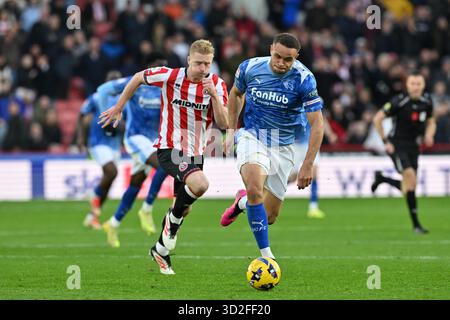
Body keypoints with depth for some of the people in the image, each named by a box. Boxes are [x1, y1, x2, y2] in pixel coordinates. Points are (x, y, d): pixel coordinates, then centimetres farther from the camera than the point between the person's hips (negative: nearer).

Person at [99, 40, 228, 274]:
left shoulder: (217, 85, -5)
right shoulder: (171, 77, -13)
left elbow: (223, 124, -11)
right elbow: (139, 78, 5)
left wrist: (214, 95, -26)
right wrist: (118, 108, 10)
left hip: (195, 153, 5)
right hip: (169, 149, -5)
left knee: (183, 208, 14)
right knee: (200, 184, -31)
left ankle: (161, 249, 37)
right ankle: (174, 218, -3)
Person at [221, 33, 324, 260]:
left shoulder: (303, 79, -18)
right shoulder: (249, 68, -11)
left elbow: (317, 124, -15)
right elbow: (236, 93, 13)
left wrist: (308, 165, -19)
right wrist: (231, 131, 14)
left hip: (282, 146, 1)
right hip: (252, 137, 0)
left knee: (269, 217, 4)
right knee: (255, 188, -31)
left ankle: (243, 202, 40)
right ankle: (266, 255, -24)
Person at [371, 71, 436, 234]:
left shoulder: (427, 102, -1)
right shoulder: (399, 101, -16)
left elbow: (431, 123, 15)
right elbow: (377, 119, -9)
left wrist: (428, 135, -7)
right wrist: (385, 142, -11)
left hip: (413, 146, 6)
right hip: (397, 145, -6)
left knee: (408, 186, 5)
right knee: (410, 175, -22)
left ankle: (381, 178, 36)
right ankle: (415, 224, -18)